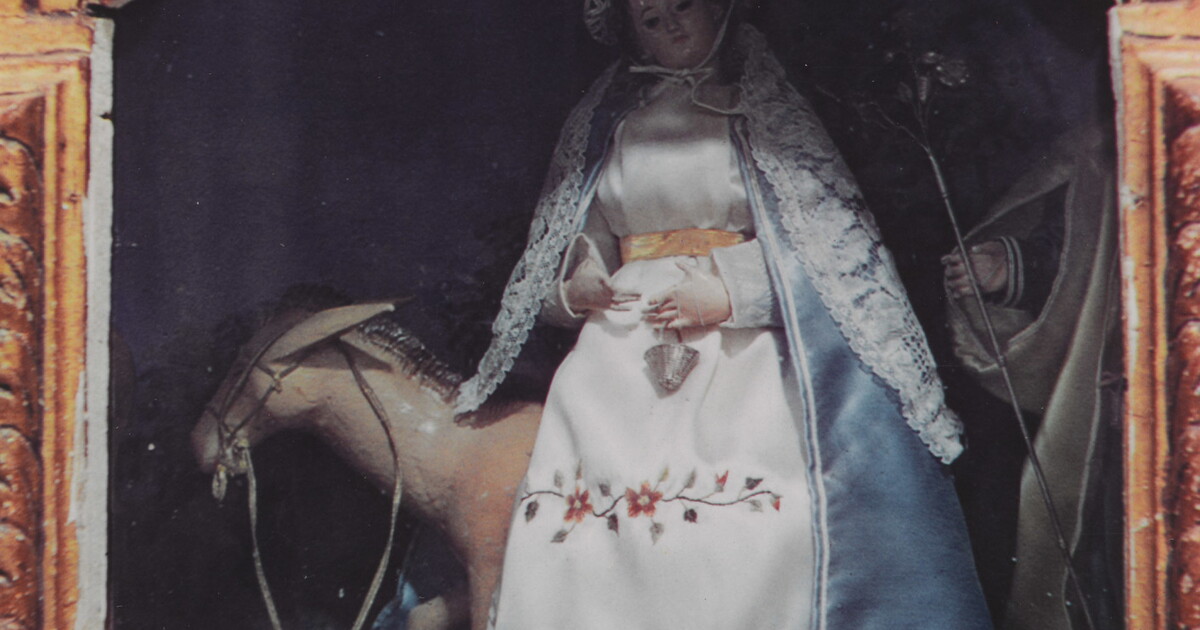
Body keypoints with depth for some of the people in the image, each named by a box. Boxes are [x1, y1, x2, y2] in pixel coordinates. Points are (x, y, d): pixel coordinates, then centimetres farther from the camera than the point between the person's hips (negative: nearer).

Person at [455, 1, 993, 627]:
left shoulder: (765, 111, 10)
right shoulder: (608, 124, 19)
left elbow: (819, 238, 1)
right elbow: (583, 238, 22)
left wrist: (732, 292, -11)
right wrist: (573, 284, 1)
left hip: (739, 358, -2)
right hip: (625, 358, 3)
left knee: (745, 543, -19)